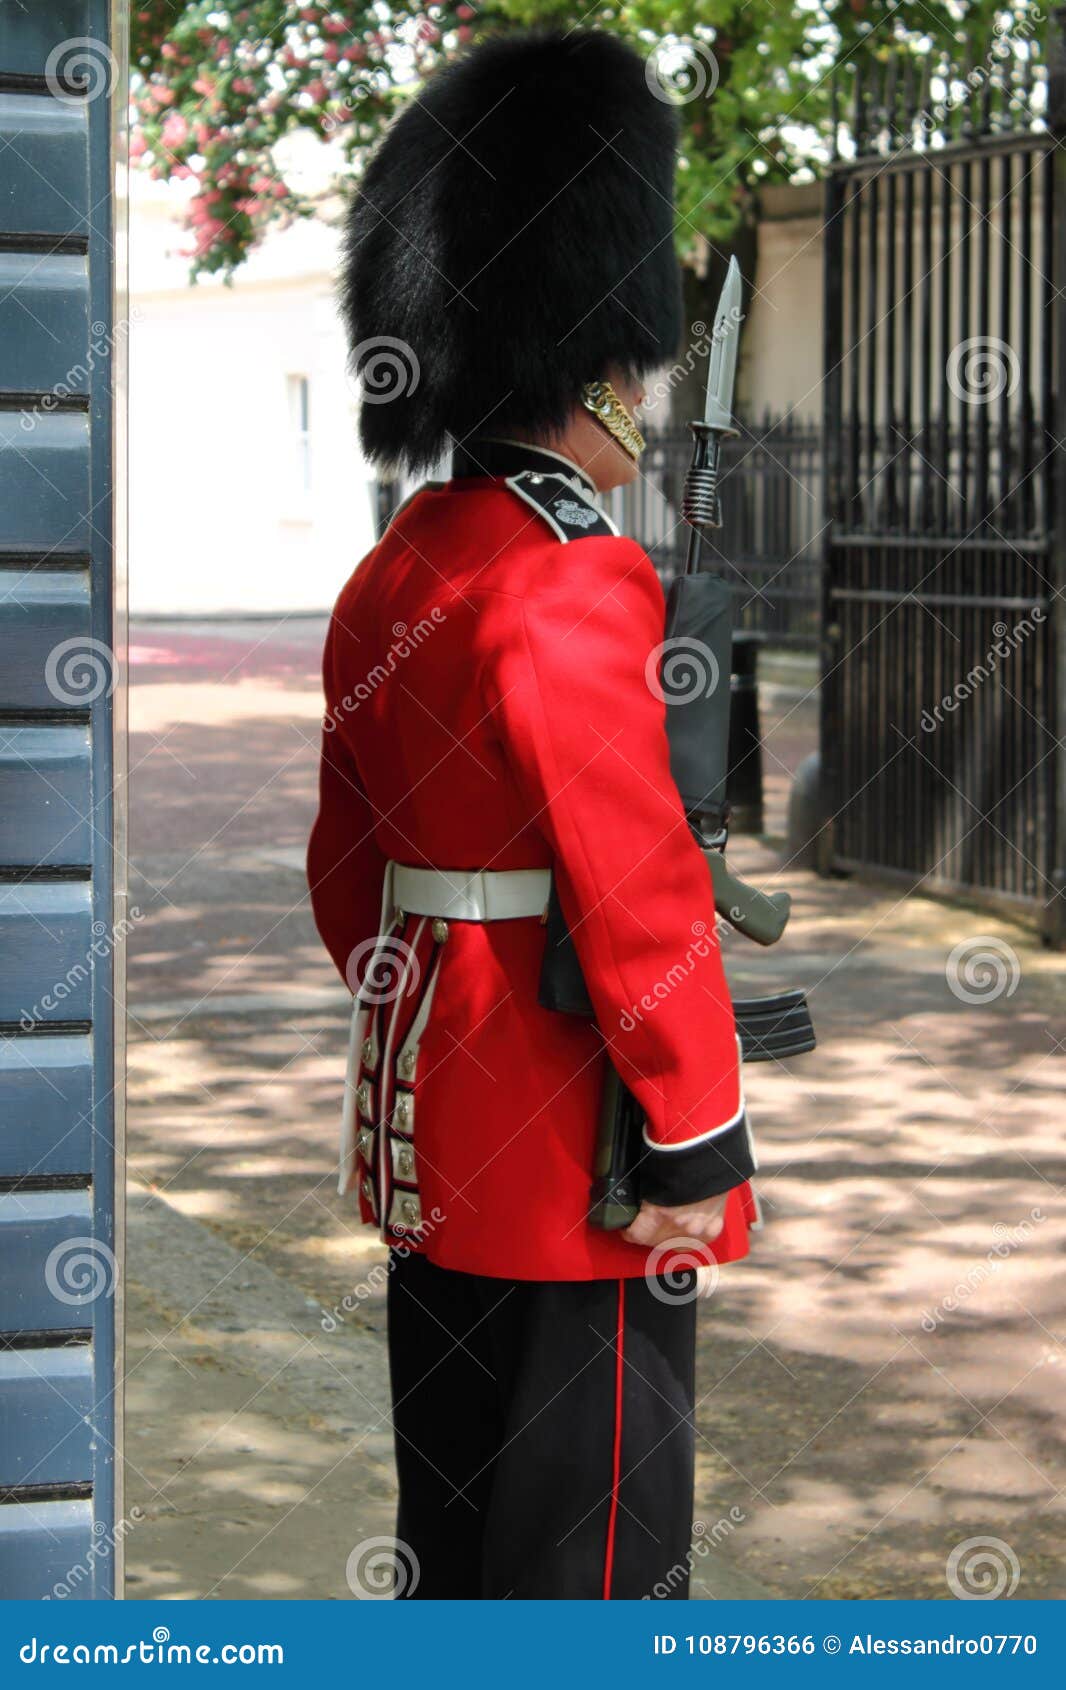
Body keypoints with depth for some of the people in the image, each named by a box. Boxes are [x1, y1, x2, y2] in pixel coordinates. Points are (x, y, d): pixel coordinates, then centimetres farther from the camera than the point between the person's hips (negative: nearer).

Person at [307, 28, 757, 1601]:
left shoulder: (388, 583, 10)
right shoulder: (572, 590, -19)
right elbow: (637, 892, -22)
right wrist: (697, 1143, -16)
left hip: (429, 1129, 9)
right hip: (570, 1160, -9)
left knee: (456, 1525, 17)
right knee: (593, 1535, -1)